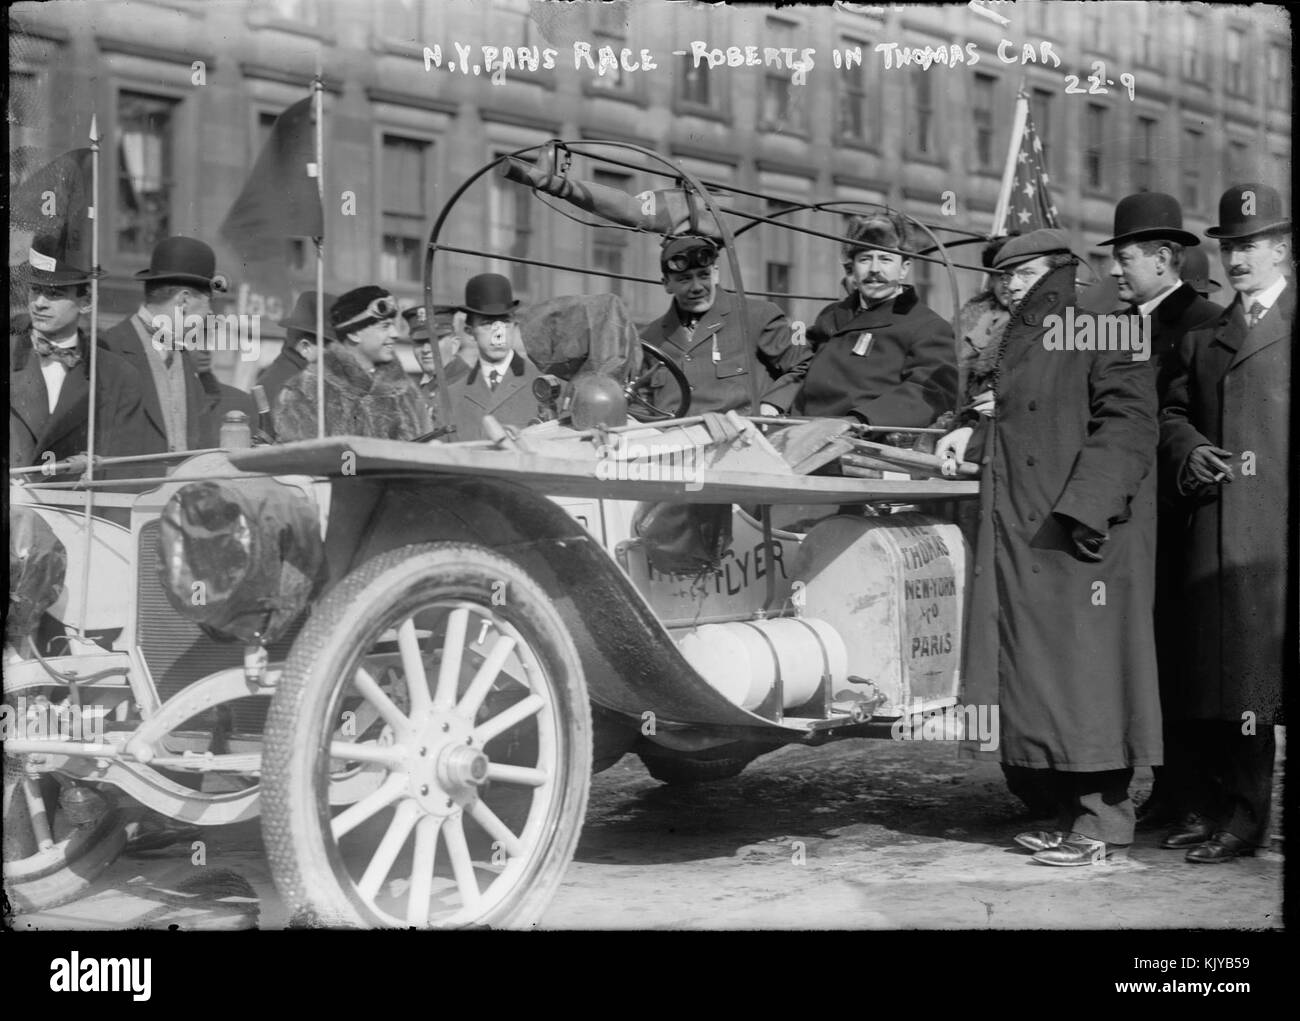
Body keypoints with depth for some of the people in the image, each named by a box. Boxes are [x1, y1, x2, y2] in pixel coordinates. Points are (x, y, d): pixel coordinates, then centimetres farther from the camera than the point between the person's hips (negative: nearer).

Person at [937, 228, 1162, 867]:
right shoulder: (1019, 343, 19)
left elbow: (1127, 425, -15)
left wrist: (1084, 504, -22)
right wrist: (974, 437, 14)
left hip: (1084, 533, -9)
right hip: (1024, 536, 9)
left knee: (1085, 668, -6)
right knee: (1039, 673, 9)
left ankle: (1103, 824, 0)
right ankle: (1071, 816, 16)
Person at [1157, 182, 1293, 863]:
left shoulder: (1293, 324, 4)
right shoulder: (1202, 335, 20)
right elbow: (1172, 412, 20)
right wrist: (1188, 450, -2)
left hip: (1275, 530, -4)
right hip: (1214, 526, 5)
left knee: (1256, 670, -4)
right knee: (1212, 670, 6)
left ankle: (1242, 821, 2)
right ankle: (1214, 808, 14)